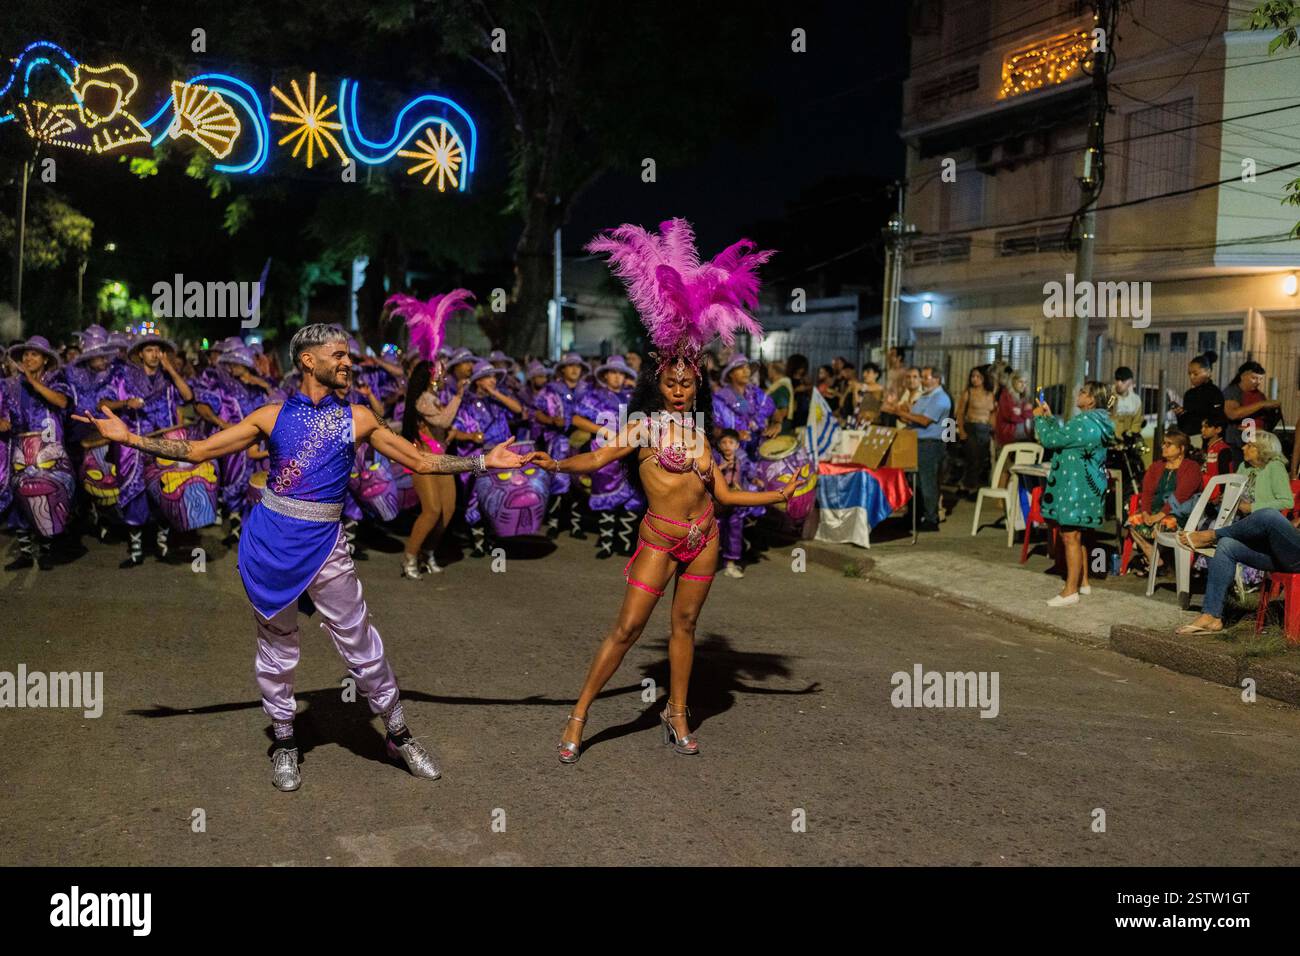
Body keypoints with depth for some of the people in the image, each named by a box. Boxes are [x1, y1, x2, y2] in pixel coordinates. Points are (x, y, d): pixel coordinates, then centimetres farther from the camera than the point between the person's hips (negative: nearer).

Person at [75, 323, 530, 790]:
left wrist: (484, 461, -1)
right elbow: (196, 450, 4)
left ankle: (399, 737, 21)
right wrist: (127, 436, -1)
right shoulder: (273, 415, 1)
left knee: (362, 647, 5)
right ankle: (284, 743, 30)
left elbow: (421, 461, 6)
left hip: (324, 548, 0)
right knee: (276, 650, 12)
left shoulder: (358, 417, 3)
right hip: (269, 546, 0)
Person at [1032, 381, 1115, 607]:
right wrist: (1049, 417, 21)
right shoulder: (1098, 422, 12)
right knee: (1077, 535, 19)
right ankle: (1082, 581, 29)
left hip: (1076, 487, -11)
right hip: (1089, 485, 11)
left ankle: (1070, 591, -2)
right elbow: (1065, 433, 21)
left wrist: (1039, 418, -2)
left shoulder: (1083, 423, -21)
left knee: (1070, 537, -6)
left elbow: (1049, 439, -17)